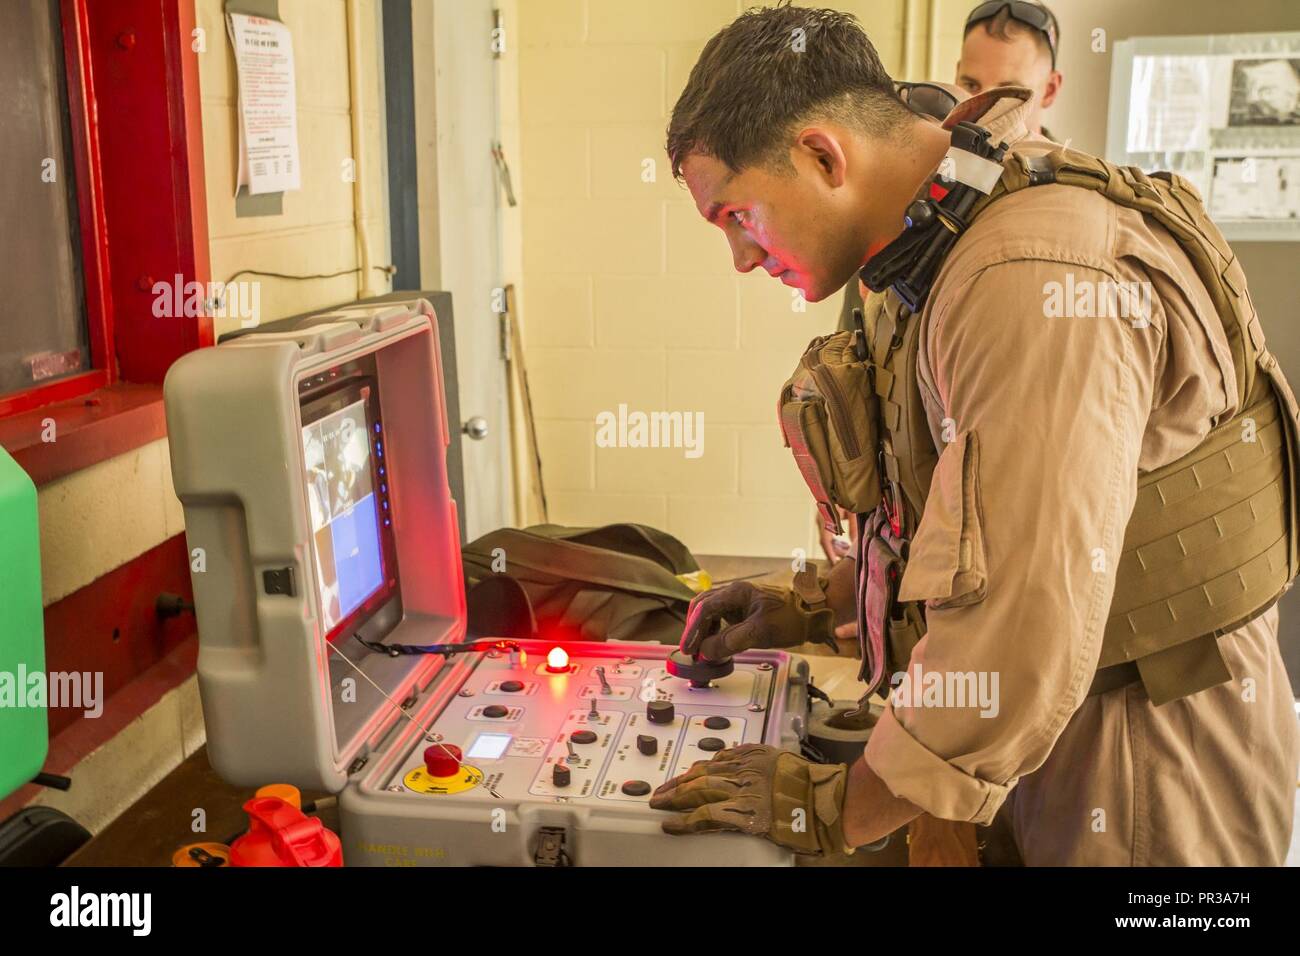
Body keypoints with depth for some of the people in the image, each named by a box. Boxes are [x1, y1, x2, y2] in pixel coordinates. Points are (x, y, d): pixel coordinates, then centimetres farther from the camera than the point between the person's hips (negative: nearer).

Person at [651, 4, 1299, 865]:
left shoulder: (1038, 280, -29)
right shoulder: (937, 257, 4)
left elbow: (1016, 642, -31)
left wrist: (836, 812, -19)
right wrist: (810, 610, 10)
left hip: (1146, 764, -8)